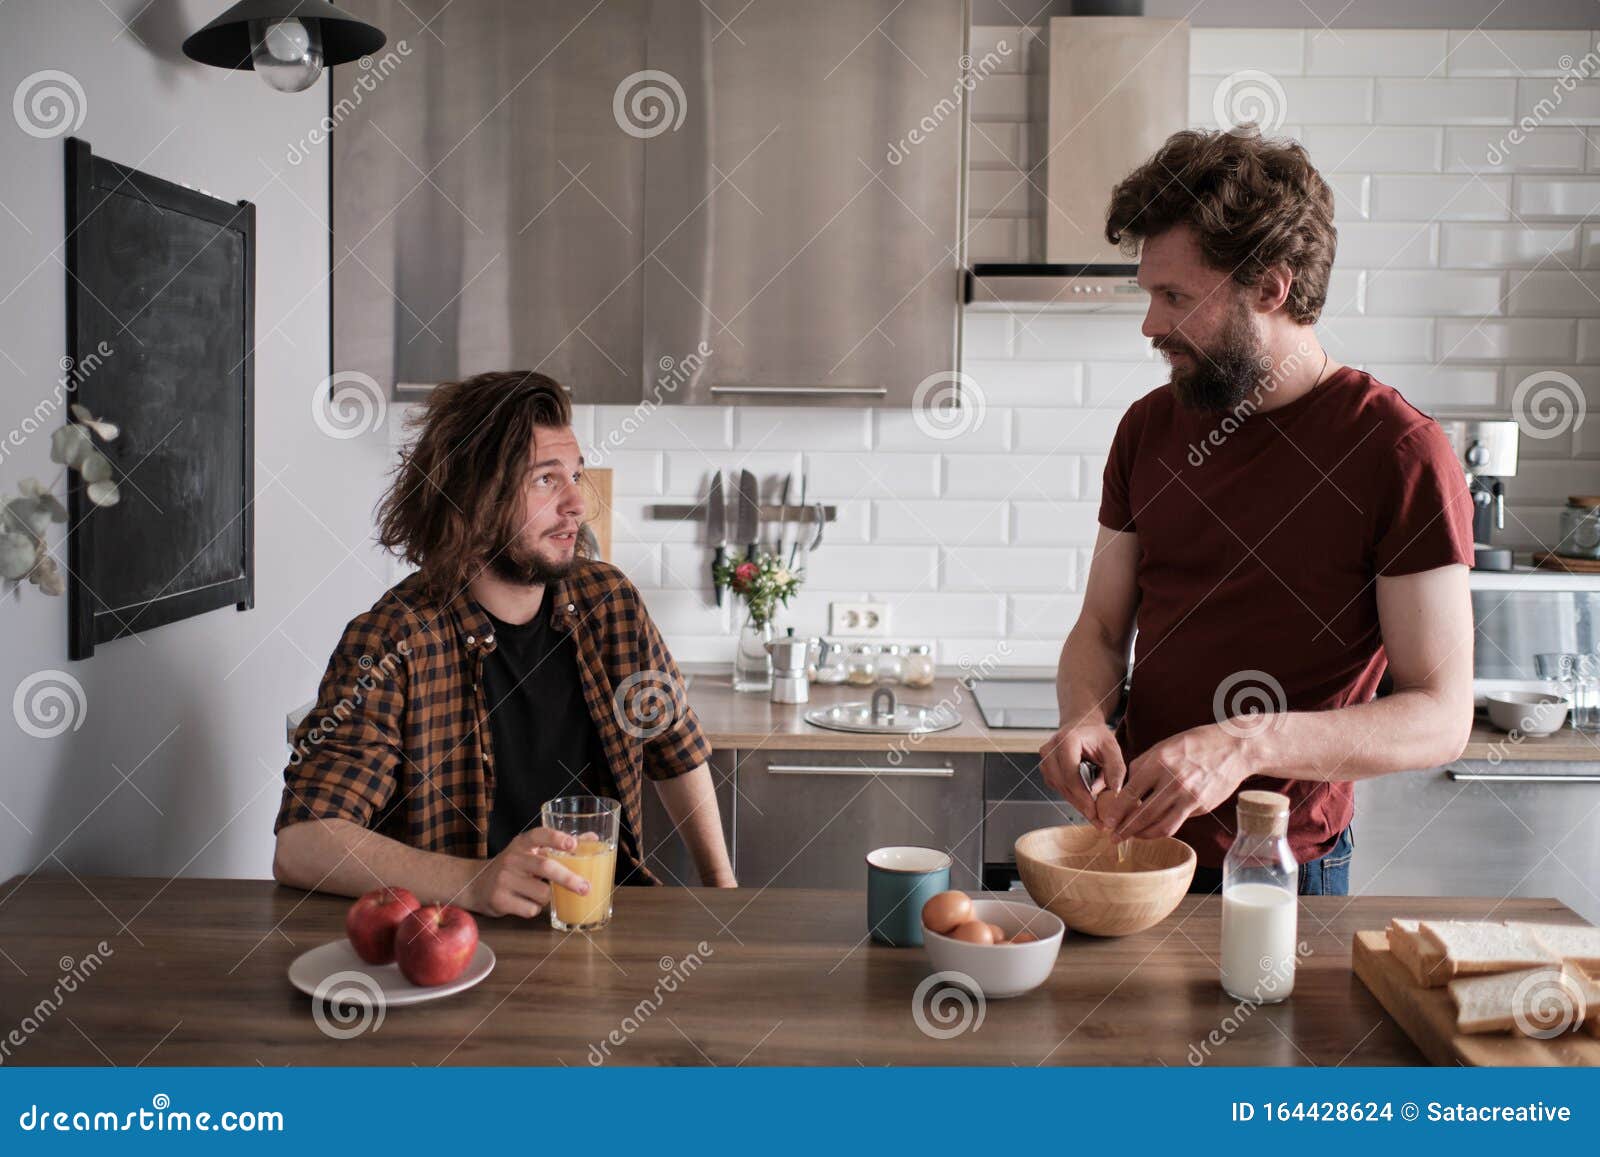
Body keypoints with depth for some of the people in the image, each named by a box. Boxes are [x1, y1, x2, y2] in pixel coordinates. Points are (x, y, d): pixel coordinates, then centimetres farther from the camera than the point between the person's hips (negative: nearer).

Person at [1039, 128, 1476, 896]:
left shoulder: (1402, 452, -14)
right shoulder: (1149, 427, 3)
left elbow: (1441, 716, -16)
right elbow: (1101, 627, 8)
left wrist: (1246, 744, -31)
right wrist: (1085, 716, -14)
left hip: (1286, 866, -4)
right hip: (1133, 839, 5)